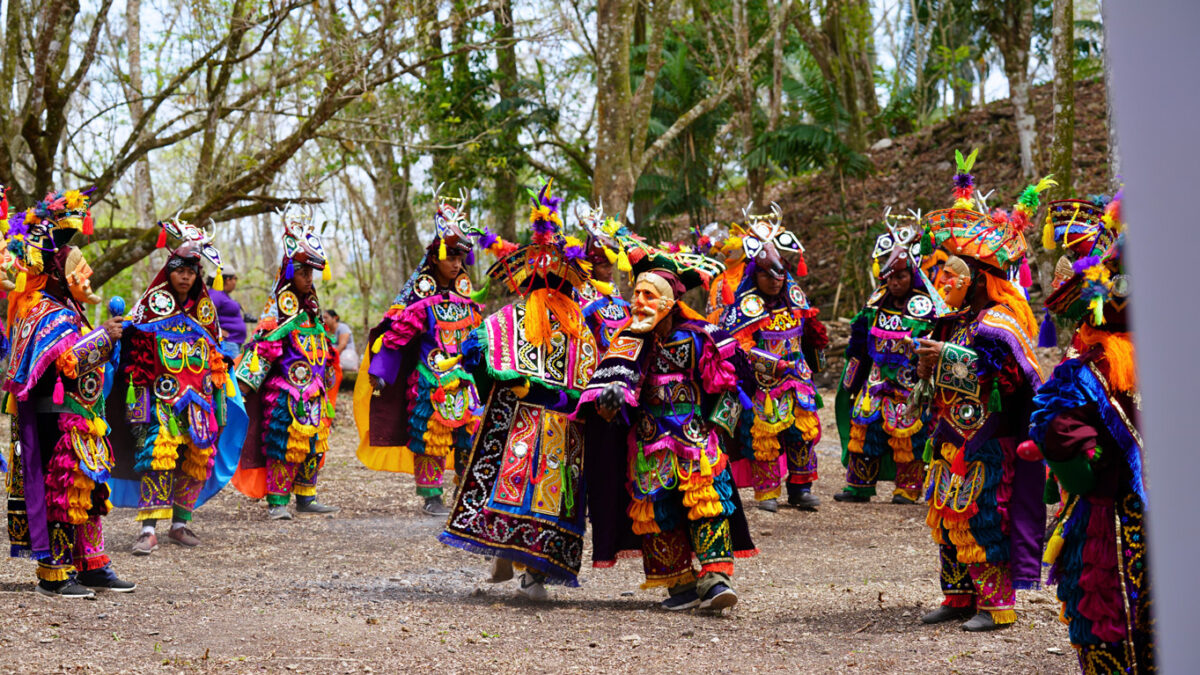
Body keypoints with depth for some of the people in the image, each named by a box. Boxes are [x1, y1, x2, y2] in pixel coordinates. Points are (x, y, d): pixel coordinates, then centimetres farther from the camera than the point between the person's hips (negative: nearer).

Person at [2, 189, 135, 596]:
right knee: (61, 489, -7)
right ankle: (53, 574, -1)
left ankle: (91, 566, 21)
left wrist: (105, 336, 16)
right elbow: (67, 357, -28)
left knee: (87, 490, 13)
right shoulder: (49, 314, -14)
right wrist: (103, 337, -20)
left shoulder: (65, 310, 18)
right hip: (54, 419, -11)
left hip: (77, 418, 11)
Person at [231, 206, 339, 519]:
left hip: (314, 392, 8)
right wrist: (246, 381, -22)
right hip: (285, 391, -8)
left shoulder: (311, 307, 15)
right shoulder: (280, 309, -9)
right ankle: (277, 501, -4)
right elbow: (263, 346, -16)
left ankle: (305, 497, 18)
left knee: (313, 445, 10)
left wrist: (327, 384, 28)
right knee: (283, 445, -8)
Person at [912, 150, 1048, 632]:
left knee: (982, 517, -9)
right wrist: (927, 367, 6)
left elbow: (1007, 367, -27)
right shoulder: (952, 323, 17)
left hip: (987, 441, -9)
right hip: (952, 438, 9)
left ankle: (998, 604, -3)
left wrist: (949, 355, -26)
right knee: (946, 515, 10)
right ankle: (960, 597, 18)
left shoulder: (995, 322, -11)